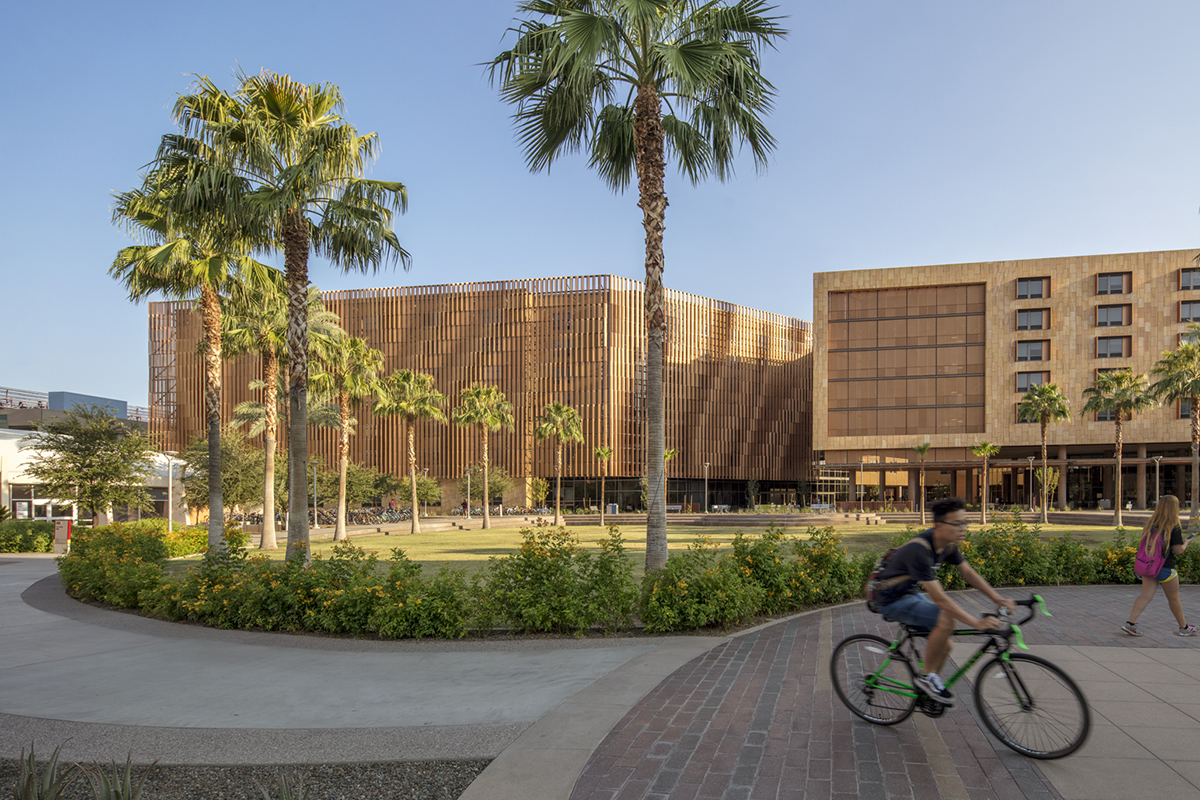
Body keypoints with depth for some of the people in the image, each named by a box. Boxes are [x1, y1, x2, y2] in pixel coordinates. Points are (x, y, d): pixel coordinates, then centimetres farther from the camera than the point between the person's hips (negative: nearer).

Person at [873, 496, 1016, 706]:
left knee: (944, 646, 7)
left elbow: (968, 573, 5)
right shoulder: (919, 550, -33)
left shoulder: (948, 544, -4)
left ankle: (925, 691, 29)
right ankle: (927, 675, -10)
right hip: (893, 601, -9)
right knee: (946, 620, -28)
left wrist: (998, 599, -7)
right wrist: (977, 623, -37)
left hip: (912, 594, 9)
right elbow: (938, 597, -35)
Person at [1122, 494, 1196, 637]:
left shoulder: (1150, 523, 3)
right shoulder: (1174, 527, -14)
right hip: (1165, 568, -5)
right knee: (1173, 599, 12)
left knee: (1145, 595, 5)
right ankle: (1184, 628, 29)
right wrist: (1186, 543, 8)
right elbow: (1178, 550, -13)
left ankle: (1130, 623, -4)